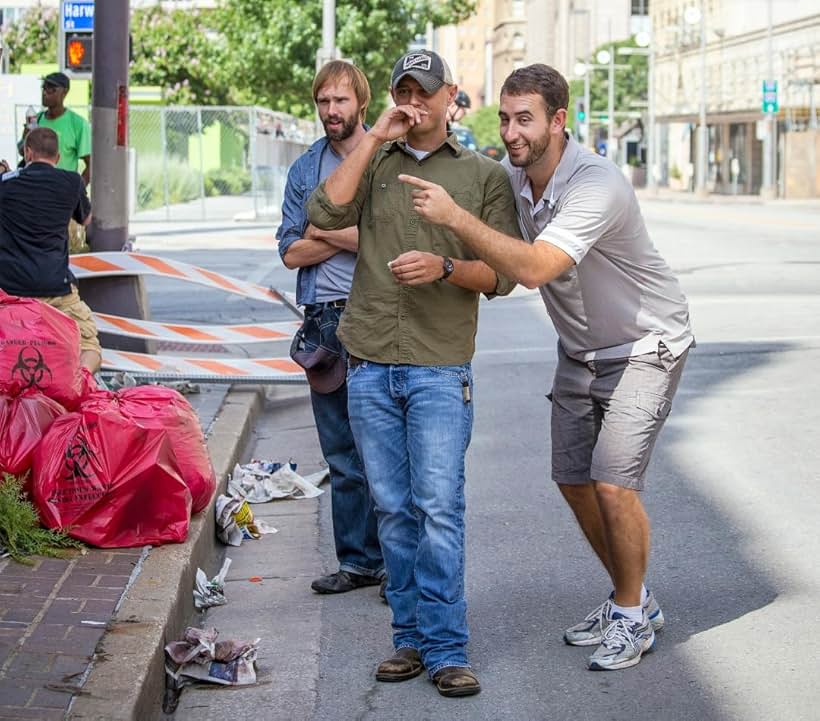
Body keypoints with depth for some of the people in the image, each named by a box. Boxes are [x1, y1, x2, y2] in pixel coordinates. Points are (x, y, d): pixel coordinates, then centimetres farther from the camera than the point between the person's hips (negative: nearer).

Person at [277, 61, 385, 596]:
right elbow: (291, 251, 5)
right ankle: (360, 561, 17)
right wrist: (359, 236, -7)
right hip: (324, 322, 5)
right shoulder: (305, 169, 14)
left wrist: (327, 233, -8)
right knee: (342, 452, 9)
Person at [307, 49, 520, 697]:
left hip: (441, 369, -3)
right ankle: (411, 638, 13)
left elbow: (503, 273, 3)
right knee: (393, 509, 5)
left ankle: (446, 649, -5)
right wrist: (374, 139, -3)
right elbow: (325, 214, -4)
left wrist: (445, 267, -15)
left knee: (439, 508, -10)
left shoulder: (486, 175, 9)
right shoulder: (374, 165, 15)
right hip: (369, 368, 3)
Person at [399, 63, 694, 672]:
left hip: (644, 348, -8)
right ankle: (633, 599, 26)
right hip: (580, 351, 8)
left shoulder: (597, 185, -32)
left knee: (612, 483, -15)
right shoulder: (510, 177, -7)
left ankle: (634, 616, 5)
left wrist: (455, 216, -46)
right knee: (573, 480, 8)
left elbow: (533, 268, -44)